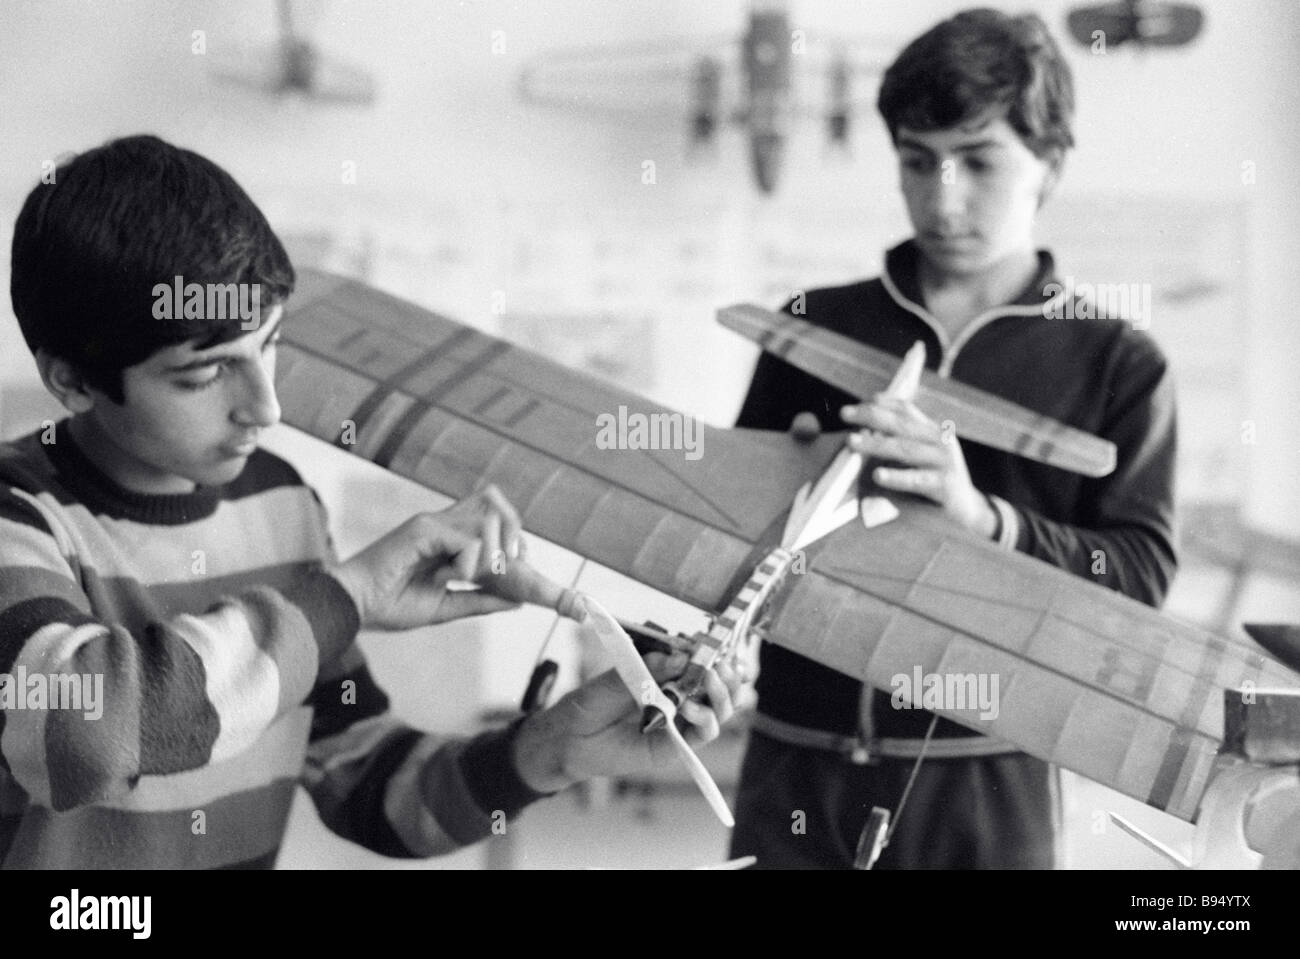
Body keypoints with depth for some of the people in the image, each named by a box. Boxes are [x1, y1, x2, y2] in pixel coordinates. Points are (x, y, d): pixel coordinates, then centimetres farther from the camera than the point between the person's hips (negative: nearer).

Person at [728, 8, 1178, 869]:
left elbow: (1141, 572, -7)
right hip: (798, 764, 2)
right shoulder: (813, 330, 10)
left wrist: (980, 515, -22)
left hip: (985, 777, -1)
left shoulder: (1117, 365, 4)